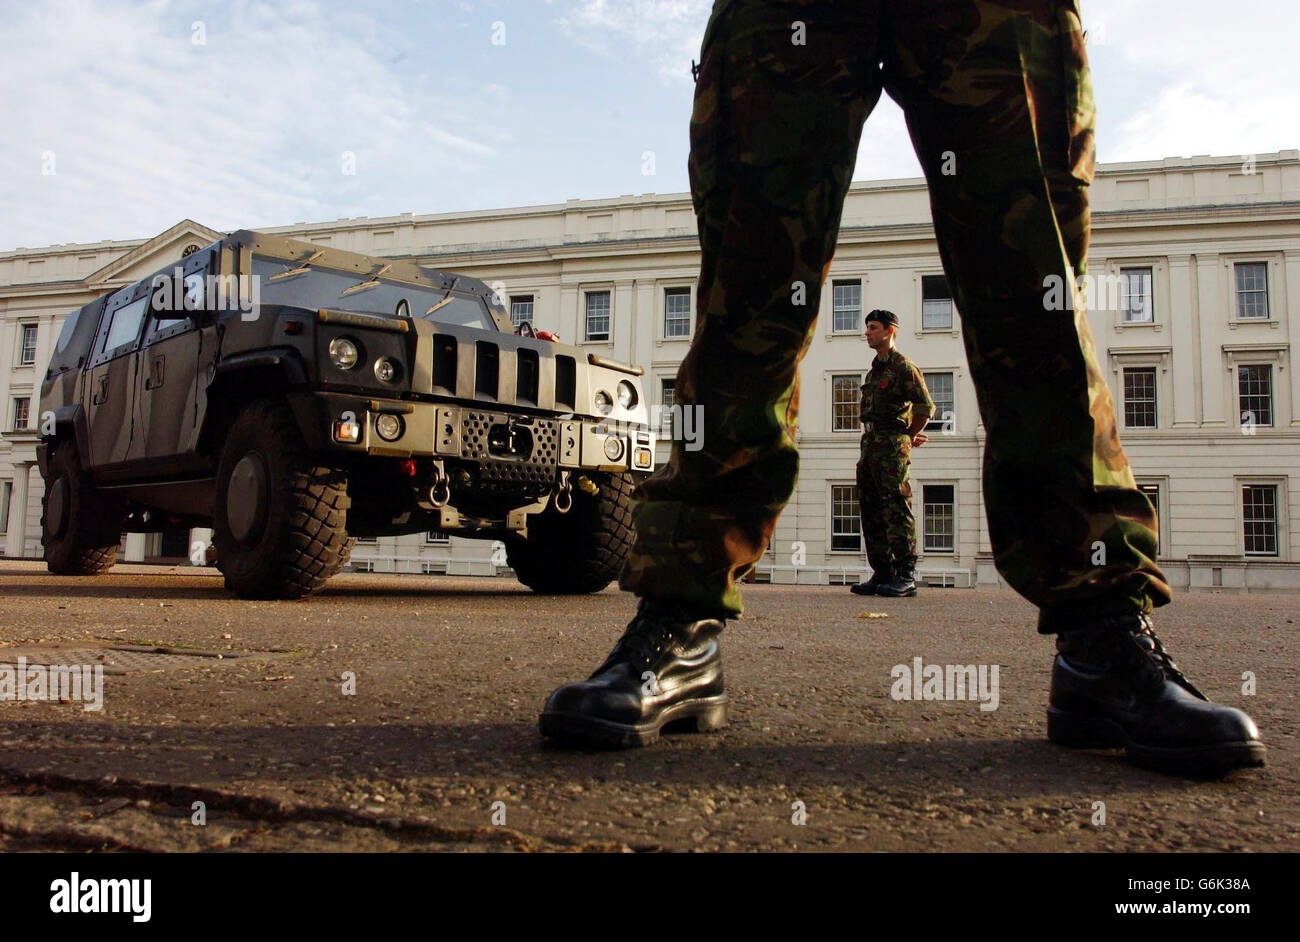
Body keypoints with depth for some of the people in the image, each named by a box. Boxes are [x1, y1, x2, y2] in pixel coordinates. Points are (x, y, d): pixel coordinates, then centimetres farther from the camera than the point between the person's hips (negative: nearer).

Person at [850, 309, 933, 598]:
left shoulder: (903, 366, -4)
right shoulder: (874, 371, 21)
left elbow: (926, 408, -8)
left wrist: (909, 437, 0)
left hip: (892, 445, -9)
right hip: (870, 444, 9)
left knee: (896, 509, -11)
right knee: (871, 512, 6)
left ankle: (906, 576, -9)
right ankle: (882, 573, 11)